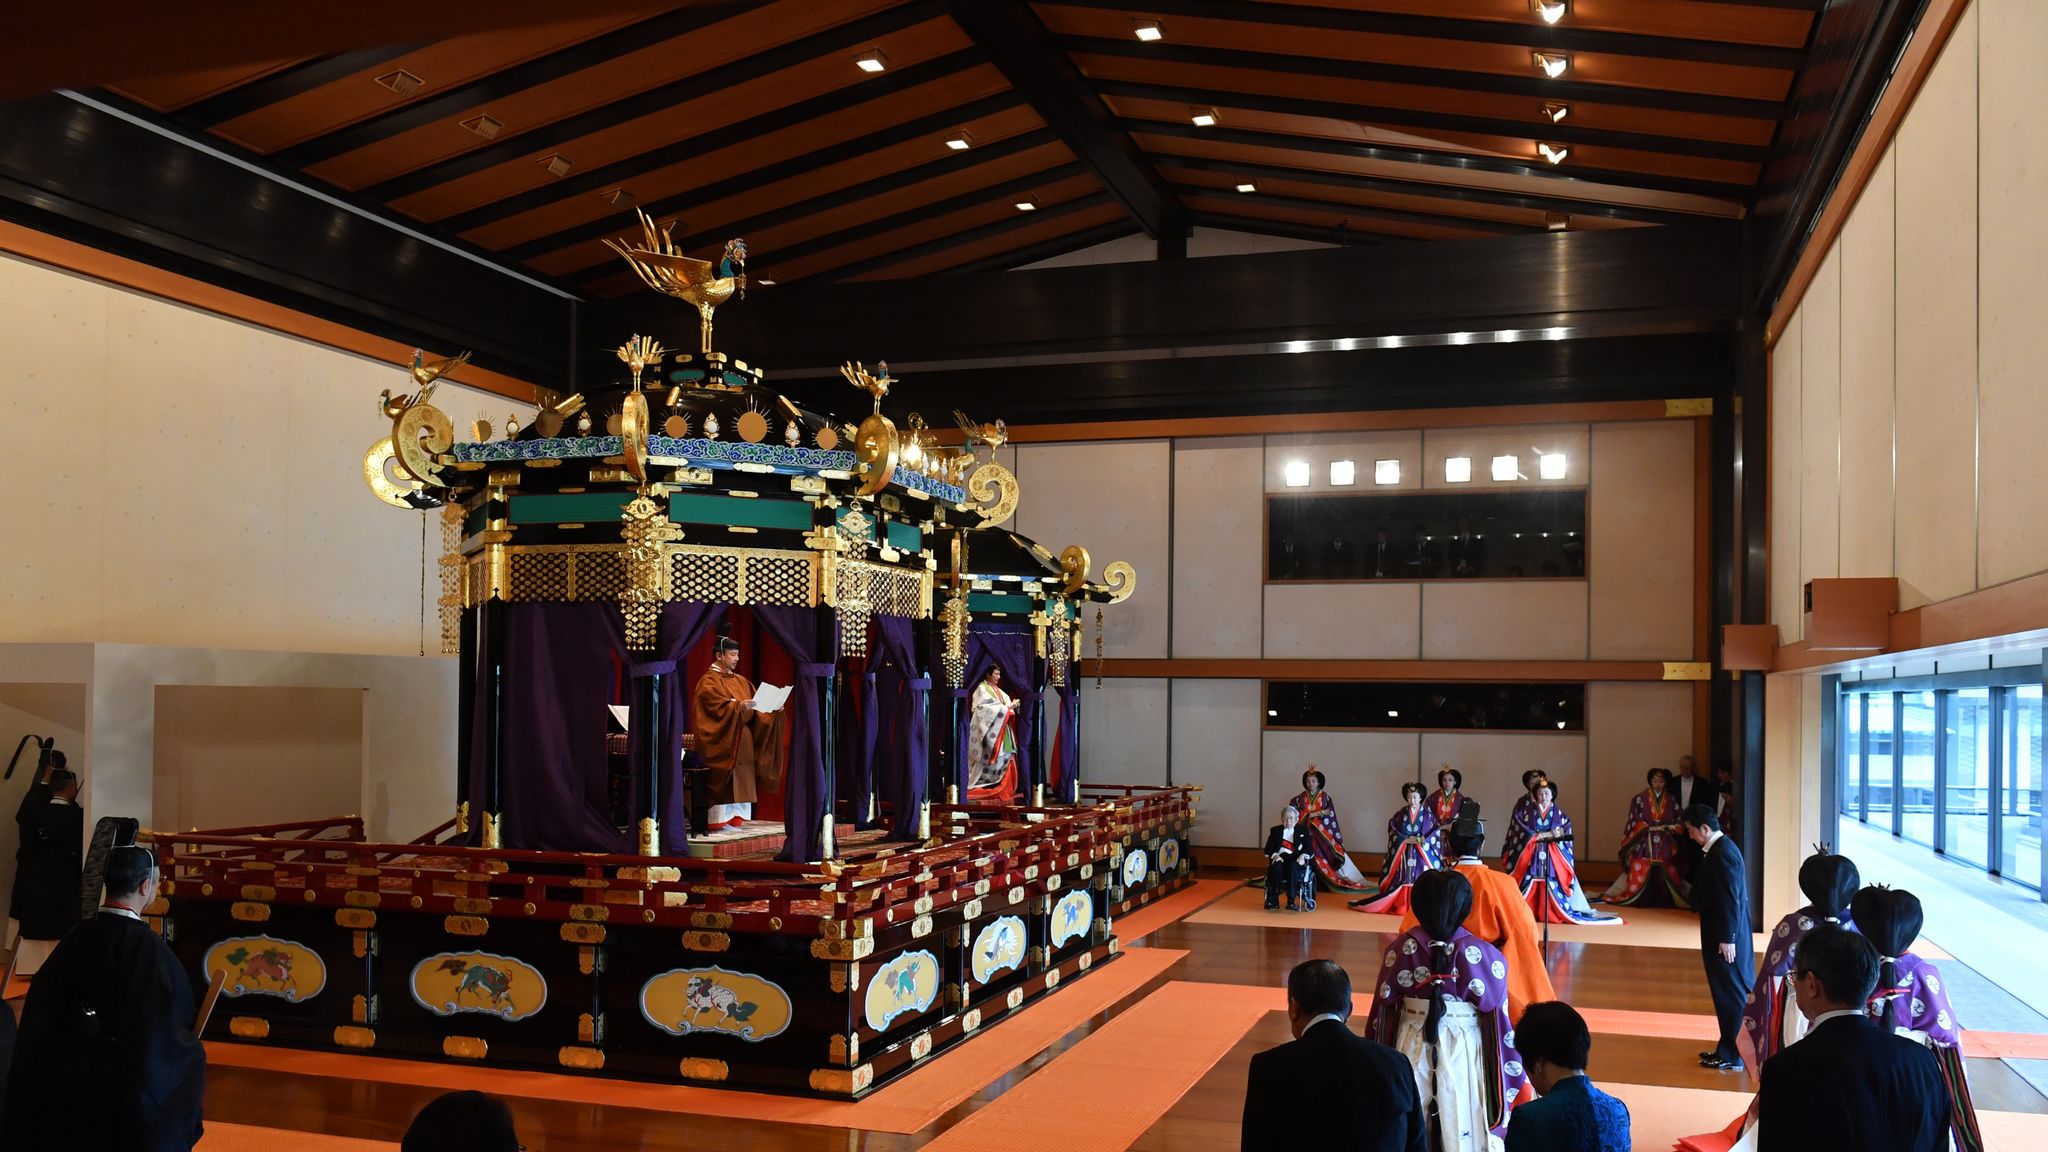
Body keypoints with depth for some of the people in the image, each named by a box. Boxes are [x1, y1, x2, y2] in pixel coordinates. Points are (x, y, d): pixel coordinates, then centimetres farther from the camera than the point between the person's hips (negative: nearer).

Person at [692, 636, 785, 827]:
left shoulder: (741, 681, 18)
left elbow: (754, 706, 15)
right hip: (722, 741, -7)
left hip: (743, 741, 7)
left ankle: (736, 819, 6)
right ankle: (720, 820, -7)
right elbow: (717, 706, -20)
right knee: (724, 781, -9)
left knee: (741, 780, 4)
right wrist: (738, 706, -34)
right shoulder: (709, 681, -5)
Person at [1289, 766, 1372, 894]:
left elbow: (1330, 817, 2)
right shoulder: (1301, 798, 6)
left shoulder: (1325, 797, 5)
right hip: (1306, 833, 1)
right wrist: (1312, 814, -11)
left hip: (1323, 833, -1)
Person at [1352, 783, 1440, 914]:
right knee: (1403, 880, -2)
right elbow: (1392, 829, 2)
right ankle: (1401, 905, 4)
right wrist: (1405, 839, -11)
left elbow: (1436, 831, -2)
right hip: (1404, 853, 1)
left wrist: (1422, 839, -15)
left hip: (1423, 853, -1)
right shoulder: (1401, 813, 6)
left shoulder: (1428, 813, 3)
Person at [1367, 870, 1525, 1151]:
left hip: (1412, 1047, 2)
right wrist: (1510, 1076, 7)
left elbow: (1383, 1009, 0)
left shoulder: (1402, 948, -8)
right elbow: (1500, 1021, -6)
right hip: (1463, 1050, -2)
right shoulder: (1483, 954, -12)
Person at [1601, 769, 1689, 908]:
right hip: (1644, 843, -2)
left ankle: (1665, 900, 7)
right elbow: (1634, 821, -2)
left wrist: (1674, 827, -12)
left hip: (1665, 845, 2)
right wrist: (1649, 828, -14)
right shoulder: (1640, 798, 1)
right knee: (1640, 874, -8)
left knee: (1668, 874, -1)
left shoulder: (1671, 800, 8)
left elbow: (1681, 819, 9)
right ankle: (1634, 898, 0)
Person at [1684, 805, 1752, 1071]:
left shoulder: (1722, 853, -20)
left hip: (1725, 937, -10)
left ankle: (1731, 1054, 6)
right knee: (1732, 992, 16)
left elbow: (1731, 900, -22)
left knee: (1731, 993, -1)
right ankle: (1727, 1047, 26)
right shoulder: (1719, 848, 10)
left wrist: (1727, 939, -21)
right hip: (1722, 932, 10)